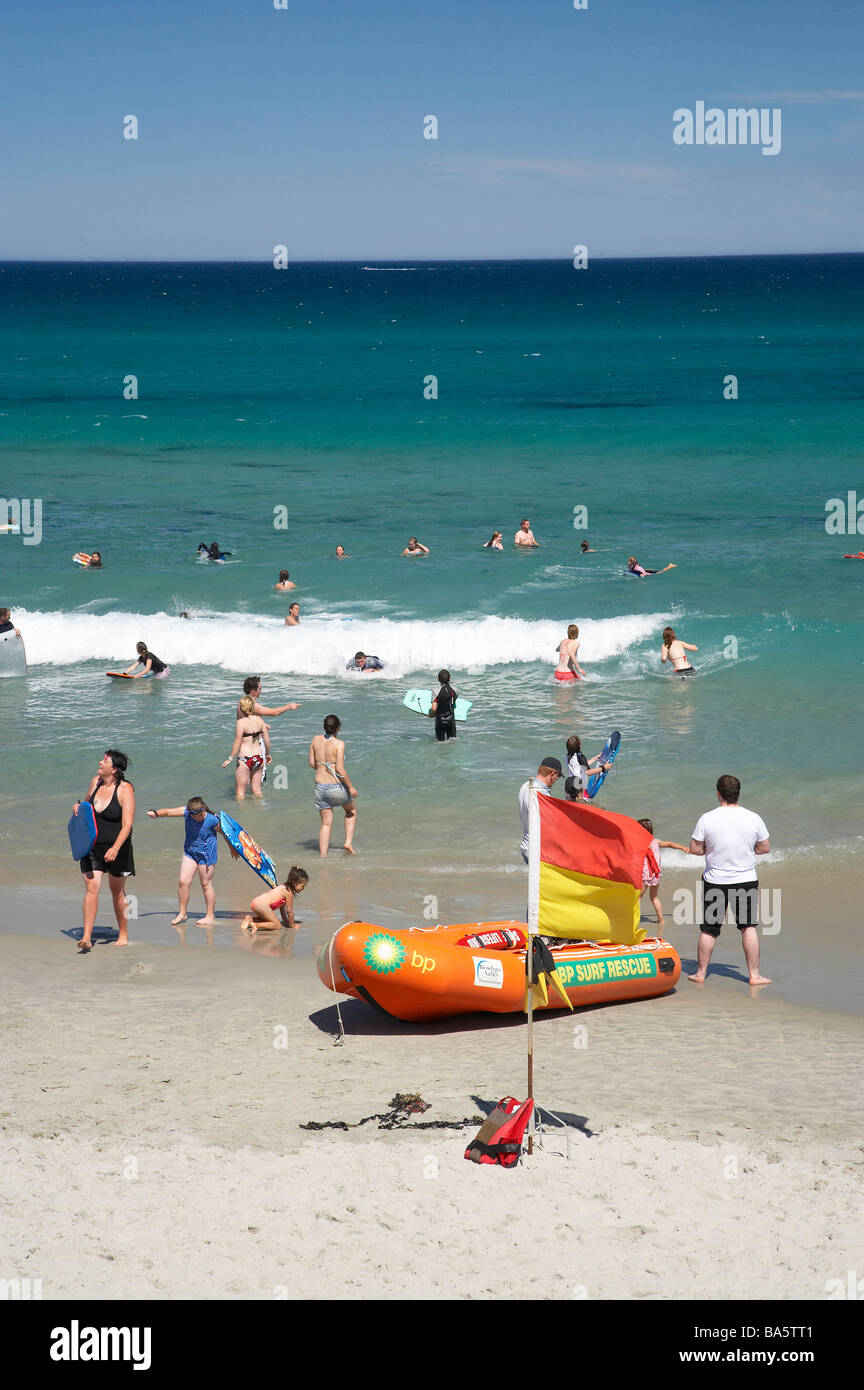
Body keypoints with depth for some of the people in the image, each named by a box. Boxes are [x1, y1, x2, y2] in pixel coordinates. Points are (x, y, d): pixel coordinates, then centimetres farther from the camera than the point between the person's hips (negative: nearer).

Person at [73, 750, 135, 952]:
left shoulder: (125, 789, -13)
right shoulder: (95, 782, 4)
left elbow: (127, 825, -20)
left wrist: (115, 848, -32)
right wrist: (78, 807, 2)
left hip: (116, 847, -4)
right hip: (91, 847, 4)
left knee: (117, 891, 10)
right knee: (91, 888, -8)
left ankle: (123, 935, 26)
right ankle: (86, 939, -13)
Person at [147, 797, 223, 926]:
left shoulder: (212, 820, -20)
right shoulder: (187, 812, -11)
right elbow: (170, 811, -16)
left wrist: (233, 849, 9)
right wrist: (156, 813, -37)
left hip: (206, 855, -4)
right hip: (189, 852, 4)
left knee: (206, 884, 5)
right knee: (183, 882, -1)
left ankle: (210, 915, 18)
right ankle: (182, 913, 14)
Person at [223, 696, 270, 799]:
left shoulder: (241, 722, -14)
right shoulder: (259, 719, 2)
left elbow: (237, 744, -13)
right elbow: (267, 740, 6)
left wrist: (229, 759, -4)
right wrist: (267, 754, 21)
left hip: (245, 759, -6)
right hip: (258, 757, 6)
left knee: (240, 792, 5)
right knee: (257, 790, 17)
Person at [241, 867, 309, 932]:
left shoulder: (284, 888, 21)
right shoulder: (289, 893, -8)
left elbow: (282, 908, 30)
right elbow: (289, 911, -3)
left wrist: (286, 922, 34)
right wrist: (293, 925, 11)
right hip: (262, 905, -10)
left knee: (268, 920, 30)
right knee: (278, 926, -9)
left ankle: (250, 918, 13)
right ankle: (256, 925, -23)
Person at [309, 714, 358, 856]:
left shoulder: (316, 739, 1)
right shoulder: (339, 743, -15)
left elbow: (312, 763, 8)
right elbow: (340, 769, -19)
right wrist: (351, 786, -9)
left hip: (320, 786, 4)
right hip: (337, 786, -4)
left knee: (326, 824, 12)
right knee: (351, 812, 25)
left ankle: (322, 856, 6)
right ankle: (349, 842, 14)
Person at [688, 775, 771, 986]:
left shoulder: (707, 819, -11)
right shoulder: (754, 818, -6)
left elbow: (694, 849, -6)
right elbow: (765, 848, 3)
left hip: (715, 881, 0)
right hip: (746, 880, 0)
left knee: (709, 929, 10)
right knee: (749, 927, 8)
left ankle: (701, 973, 18)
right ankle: (754, 975, 7)